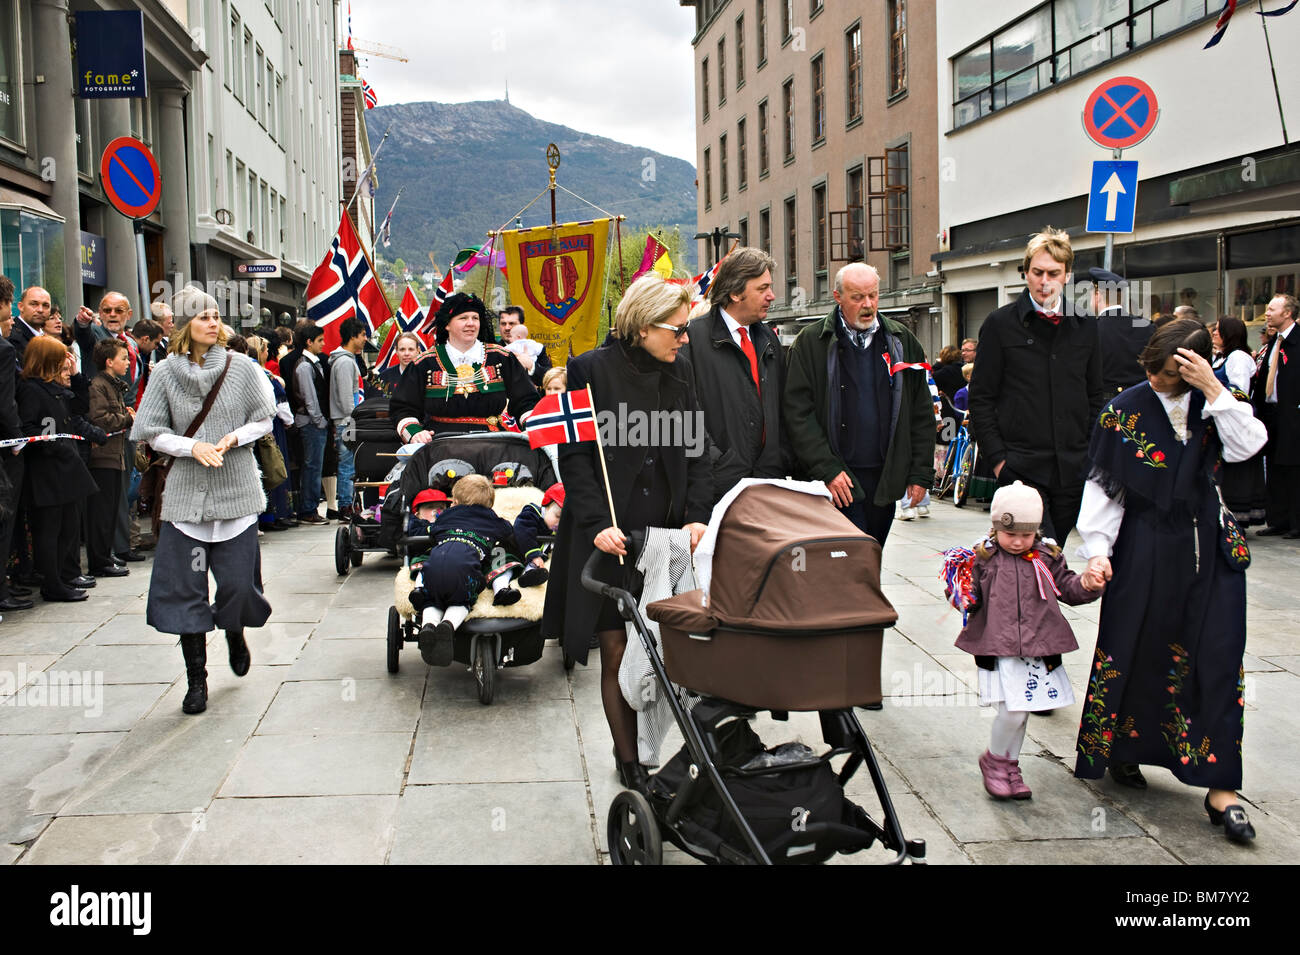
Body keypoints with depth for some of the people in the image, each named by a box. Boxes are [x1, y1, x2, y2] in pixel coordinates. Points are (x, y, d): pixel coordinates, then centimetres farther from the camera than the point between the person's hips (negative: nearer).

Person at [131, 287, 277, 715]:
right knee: (186, 587, 1)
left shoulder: (242, 367, 1)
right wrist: (193, 446, -13)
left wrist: (233, 439, -11)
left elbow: (263, 421, 6)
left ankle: (235, 633, 36)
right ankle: (196, 678, 14)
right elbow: (152, 432, 2)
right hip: (186, 493, 0)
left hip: (237, 490, 0)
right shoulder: (166, 372, 1)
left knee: (238, 583, 1)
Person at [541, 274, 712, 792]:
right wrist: (597, 523, -16)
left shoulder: (679, 373, 11)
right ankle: (629, 761, 14)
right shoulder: (591, 370, -4)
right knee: (618, 654, 2)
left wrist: (697, 516, -1)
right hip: (610, 540, -3)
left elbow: (696, 453, 12)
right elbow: (575, 456, -6)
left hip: (668, 534, 4)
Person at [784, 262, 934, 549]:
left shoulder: (902, 342, 10)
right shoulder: (811, 343, -1)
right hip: (838, 481, -4)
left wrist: (921, 473, 5)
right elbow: (798, 412, -6)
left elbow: (922, 414, 12)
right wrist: (826, 469, -13)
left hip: (885, 479, 4)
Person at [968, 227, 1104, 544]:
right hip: (1020, 467, -4)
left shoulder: (1085, 326, 11)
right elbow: (981, 399, -1)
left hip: (1073, 470, 4)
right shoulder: (1000, 324, 0)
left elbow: (1096, 396, 17)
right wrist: (997, 458, -8)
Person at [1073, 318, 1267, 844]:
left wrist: (1213, 389, -20)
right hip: (1145, 549, -2)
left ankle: (1220, 787, 1)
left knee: (1217, 657, -3)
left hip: (1207, 546, 2)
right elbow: (1103, 486, -4)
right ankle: (1122, 751, 28)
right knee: (1135, 652, 6)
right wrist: (1097, 549, -13)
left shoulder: (1212, 404, 3)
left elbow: (1245, 447, -14)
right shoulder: (1123, 411, -4)